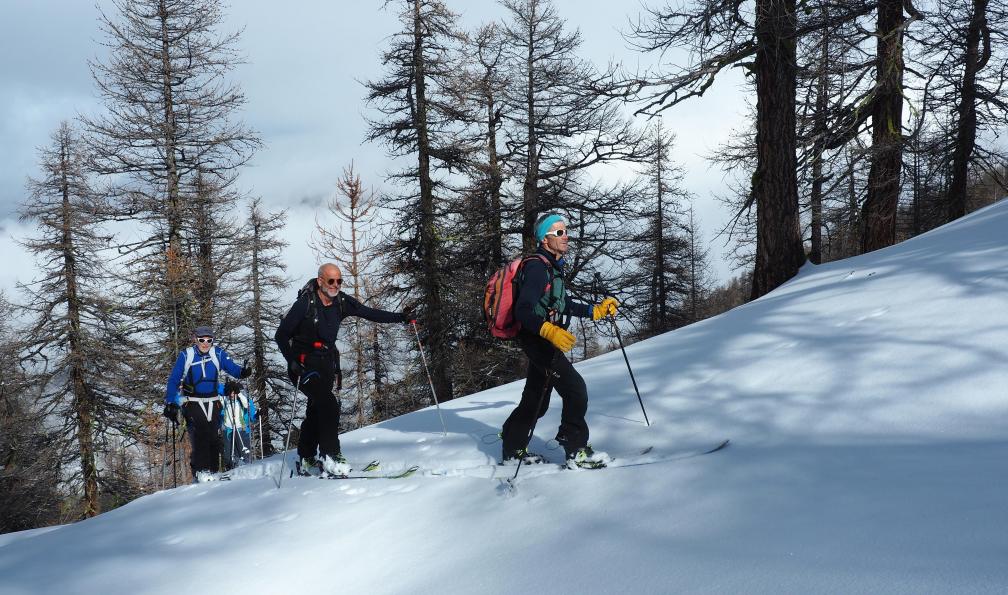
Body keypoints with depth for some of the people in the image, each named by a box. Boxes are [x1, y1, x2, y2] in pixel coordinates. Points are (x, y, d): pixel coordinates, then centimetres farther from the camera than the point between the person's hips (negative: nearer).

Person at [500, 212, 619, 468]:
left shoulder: (553, 267, 14)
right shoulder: (537, 267, -18)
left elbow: (565, 305, 27)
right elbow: (523, 311, -26)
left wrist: (597, 310, 22)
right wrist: (551, 331, -40)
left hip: (546, 340, 10)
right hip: (537, 339, -10)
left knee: (536, 400, 16)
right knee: (576, 389, -12)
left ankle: (513, 450, 27)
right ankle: (576, 450, -7)